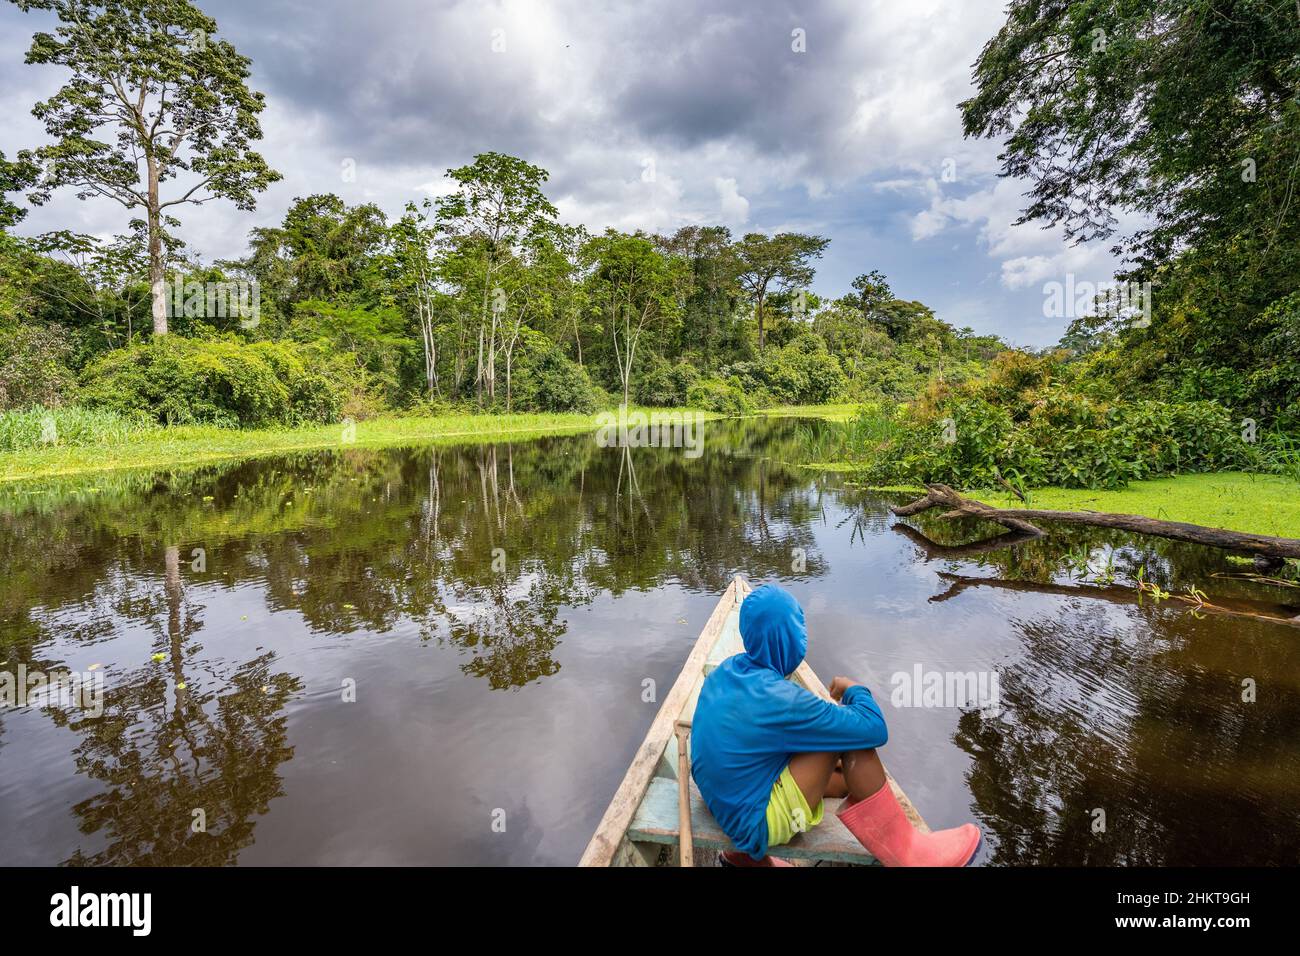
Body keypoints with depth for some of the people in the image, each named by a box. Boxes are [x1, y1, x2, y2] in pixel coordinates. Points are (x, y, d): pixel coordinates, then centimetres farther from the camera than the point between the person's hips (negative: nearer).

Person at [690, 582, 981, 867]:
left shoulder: (726, 671, -4)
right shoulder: (780, 699, -28)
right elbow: (875, 729, -20)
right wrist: (854, 689, -1)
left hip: (727, 804, 8)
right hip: (758, 822, -8)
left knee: (853, 779, 18)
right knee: (856, 737, -14)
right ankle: (902, 850, 2)